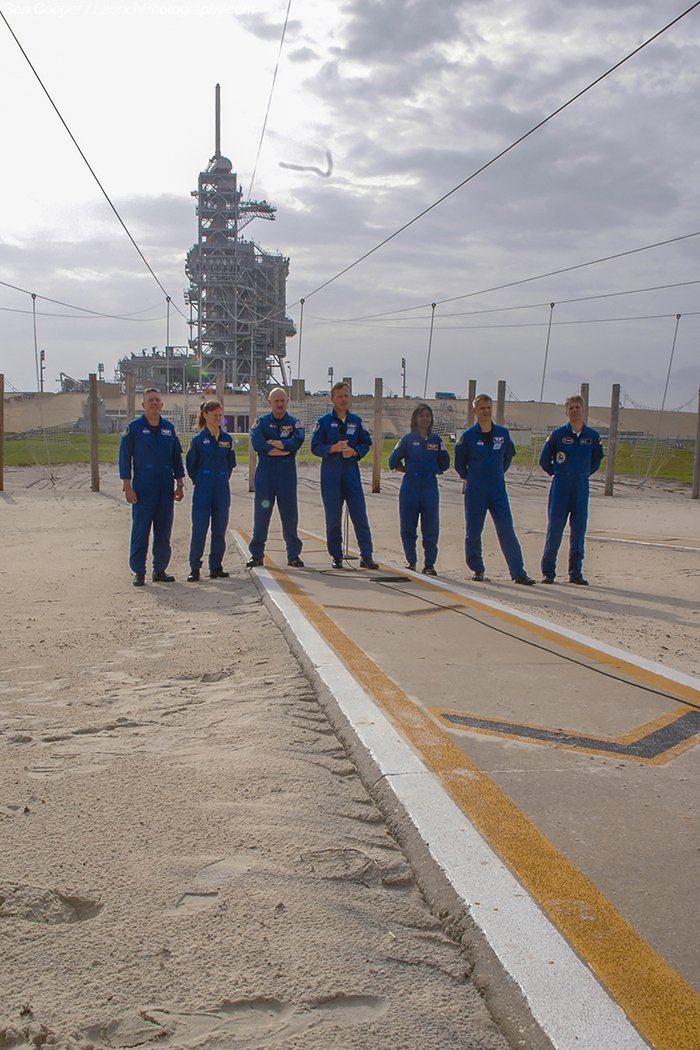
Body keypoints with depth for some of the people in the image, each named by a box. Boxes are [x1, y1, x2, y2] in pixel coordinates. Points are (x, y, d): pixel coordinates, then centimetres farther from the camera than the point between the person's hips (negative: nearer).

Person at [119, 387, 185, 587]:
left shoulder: (169, 428, 10)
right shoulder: (134, 428, -2)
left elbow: (177, 457, 14)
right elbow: (125, 458, -3)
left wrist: (180, 484, 10)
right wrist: (127, 487, -9)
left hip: (166, 489, 4)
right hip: (143, 490, -4)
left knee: (163, 533, 8)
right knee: (140, 532, -1)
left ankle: (160, 570, 18)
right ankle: (139, 572, 7)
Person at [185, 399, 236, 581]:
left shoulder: (227, 439, 7)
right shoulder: (198, 439, -1)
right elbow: (191, 465, 6)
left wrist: (222, 480, 13)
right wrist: (201, 482, 8)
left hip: (222, 492, 3)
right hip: (203, 492, -3)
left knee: (220, 530, 7)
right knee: (199, 530, -4)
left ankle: (216, 567, 17)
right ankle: (195, 569, 6)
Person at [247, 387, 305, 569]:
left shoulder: (295, 423, 7)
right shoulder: (261, 422, 6)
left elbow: (297, 441, -14)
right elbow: (257, 443, -13)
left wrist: (272, 443, -12)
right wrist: (285, 448, -13)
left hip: (287, 475, 0)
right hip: (265, 474, 0)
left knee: (290, 516, 3)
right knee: (261, 515, 1)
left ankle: (293, 555, 11)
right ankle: (256, 555, 9)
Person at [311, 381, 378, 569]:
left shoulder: (356, 421, 9)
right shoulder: (324, 421, 2)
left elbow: (366, 443, 11)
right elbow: (315, 447, -2)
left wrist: (354, 452, -9)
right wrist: (333, 448, -18)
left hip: (351, 473, 2)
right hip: (331, 474, -2)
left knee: (360, 515, -4)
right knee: (333, 518, 3)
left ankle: (366, 556, 1)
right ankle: (336, 557, 14)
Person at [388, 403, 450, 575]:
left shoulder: (436, 440, 8)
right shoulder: (407, 439, 2)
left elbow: (444, 463, 16)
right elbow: (393, 462, 4)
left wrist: (433, 471, 9)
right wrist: (409, 471, 7)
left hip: (430, 487, 1)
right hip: (410, 487, -1)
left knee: (431, 528, 0)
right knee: (408, 527, 2)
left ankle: (429, 564, 8)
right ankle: (411, 561, 15)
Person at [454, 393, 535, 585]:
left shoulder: (503, 433, 4)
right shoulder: (468, 436, -3)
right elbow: (459, 464, 9)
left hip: (498, 491, 1)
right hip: (475, 492, -1)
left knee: (507, 533, -4)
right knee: (473, 533, 4)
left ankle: (518, 573, -2)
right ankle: (478, 570, 20)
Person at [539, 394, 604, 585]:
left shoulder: (593, 436, 5)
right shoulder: (558, 434, -2)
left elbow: (596, 461, 21)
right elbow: (544, 460, 8)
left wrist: (584, 475, 15)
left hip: (582, 488, 3)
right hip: (560, 487, -2)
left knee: (579, 530, 4)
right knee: (554, 529, -3)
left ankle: (575, 572, 13)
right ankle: (548, 572, 4)